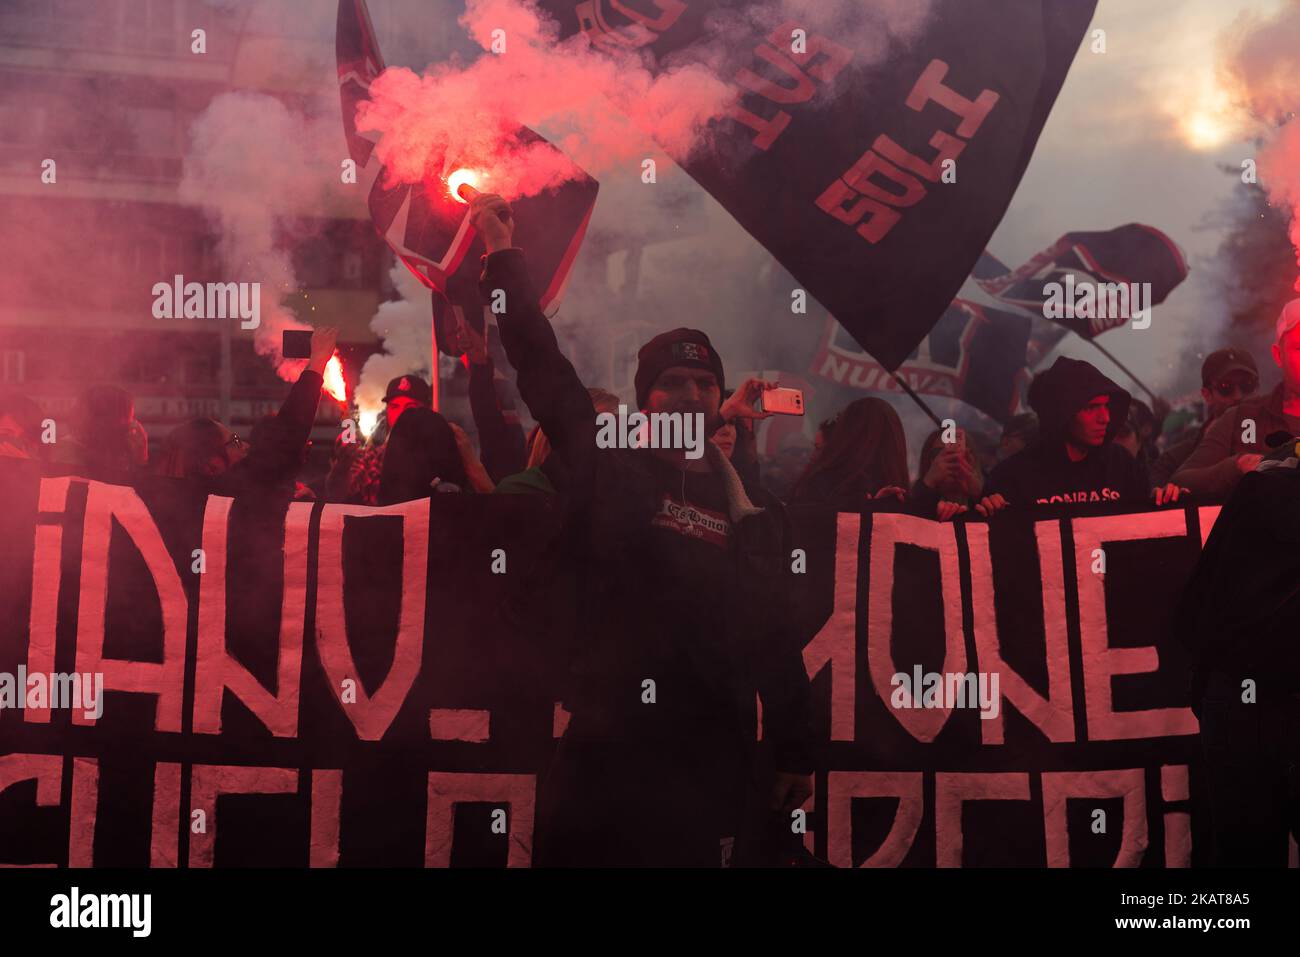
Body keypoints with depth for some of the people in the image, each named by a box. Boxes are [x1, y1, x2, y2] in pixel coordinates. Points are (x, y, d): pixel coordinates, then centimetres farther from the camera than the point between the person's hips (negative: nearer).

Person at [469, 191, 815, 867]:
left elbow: (774, 638, 11)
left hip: (713, 759, 2)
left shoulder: (752, 513, 9)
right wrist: (503, 254, 4)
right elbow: (544, 370, 1)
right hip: (606, 748, -1)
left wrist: (794, 754, 10)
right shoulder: (609, 476, 4)